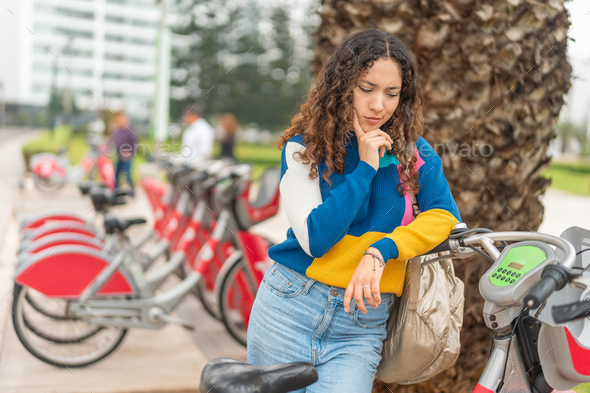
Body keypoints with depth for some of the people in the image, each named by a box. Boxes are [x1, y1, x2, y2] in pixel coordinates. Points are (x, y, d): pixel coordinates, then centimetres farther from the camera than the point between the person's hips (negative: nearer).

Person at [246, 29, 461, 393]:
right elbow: (315, 238, -12)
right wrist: (365, 167, -13)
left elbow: (446, 216, -8)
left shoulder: (415, 152, 4)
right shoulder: (304, 147, -3)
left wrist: (380, 252, -21)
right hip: (289, 308, 0)